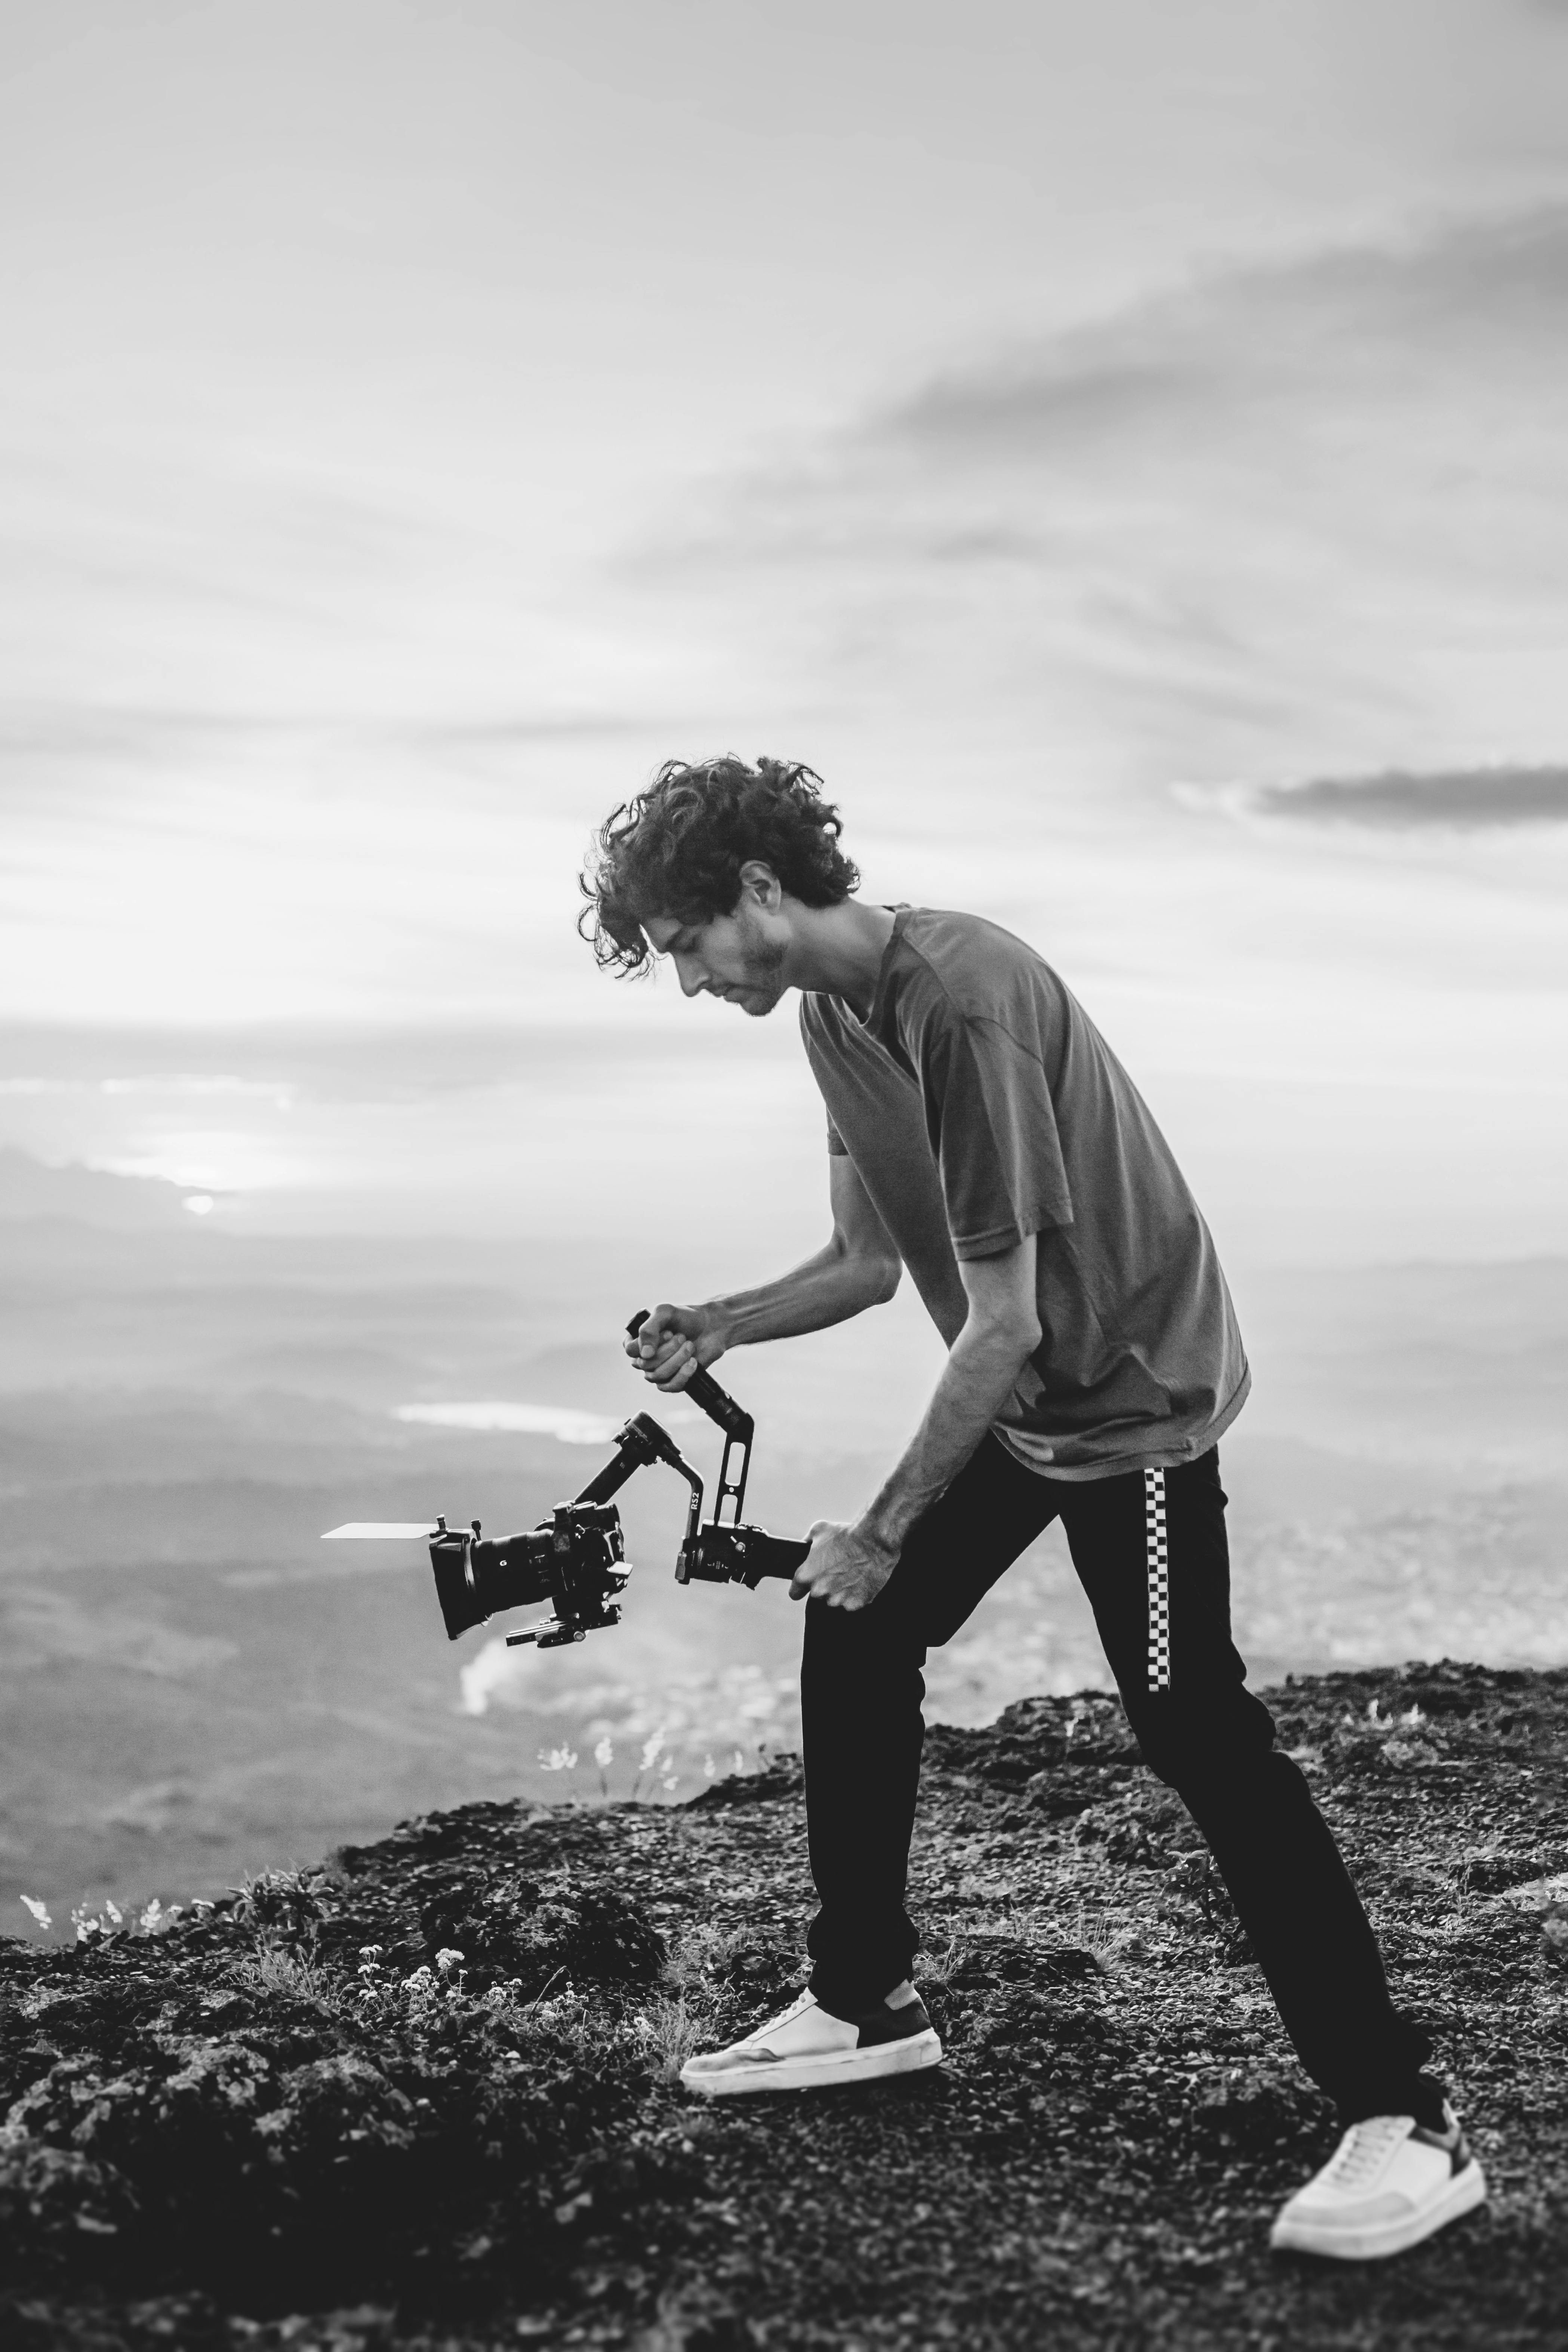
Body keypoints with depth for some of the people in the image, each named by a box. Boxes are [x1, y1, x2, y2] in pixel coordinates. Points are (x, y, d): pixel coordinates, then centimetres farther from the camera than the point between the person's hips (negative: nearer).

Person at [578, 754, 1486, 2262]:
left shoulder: (962, 998, -28)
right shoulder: (832, 1010, 1)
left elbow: (1003, 1323, -27)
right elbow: (870, 1262, 8)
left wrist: (882, 1531, -20)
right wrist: (713, 1331, -7)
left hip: (1135, 1389, -9)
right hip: (1018, 1398, 9)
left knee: (1195, 1731, -10)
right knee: (853, 1646, 10)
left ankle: (1405, 2125, -2)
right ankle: (865, 2001, 25)